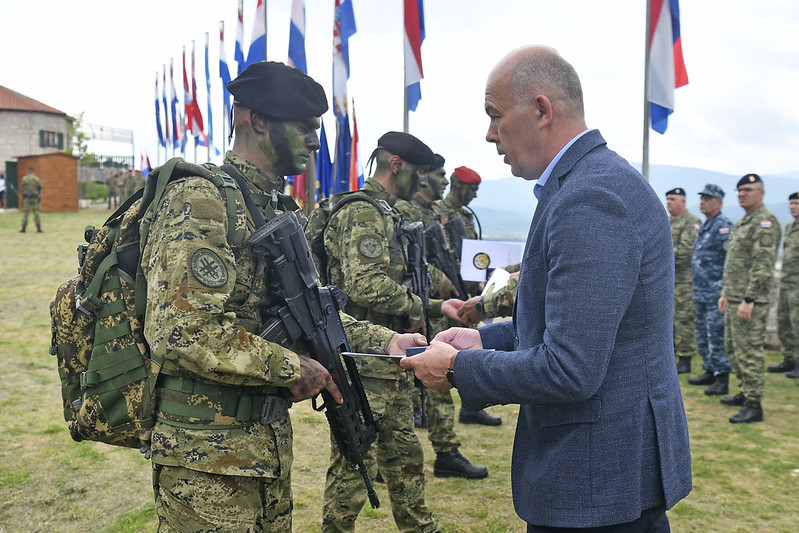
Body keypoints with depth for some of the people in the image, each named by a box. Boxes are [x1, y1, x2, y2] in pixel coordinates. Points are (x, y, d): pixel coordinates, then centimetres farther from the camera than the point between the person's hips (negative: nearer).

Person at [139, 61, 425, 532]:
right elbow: (183, 329, -27)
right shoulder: (201, 202, -17)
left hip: (269, 442, 9)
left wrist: (386, 342, 5)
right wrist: (292, 369, -17)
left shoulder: (275, 211, 13)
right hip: (208, 458, -9)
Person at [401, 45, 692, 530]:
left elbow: (569, 371, -27)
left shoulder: (590, 199, -24)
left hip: (600, 479, -9)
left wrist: (458, 368, -14)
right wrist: (488, 338, 9)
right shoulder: (602, 180, 10)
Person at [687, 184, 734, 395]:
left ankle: (722, 378, -2)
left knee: (716, 335, -7)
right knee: (702, 335, 14)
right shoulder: (704, 227, 18)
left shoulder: (723, 226, -11)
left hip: (716, 293, -10)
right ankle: (710, 371, 24)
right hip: (702, 293, 10)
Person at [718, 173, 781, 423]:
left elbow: (763, 264, -20)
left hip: (750, 300, -10)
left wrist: (749, 299, -23)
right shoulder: (742, 222, 19)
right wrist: (725, 293, 20)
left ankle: (754, 405, -2)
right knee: (733, 348, 16)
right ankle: (746, 392, 29)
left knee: (749, 351, -7)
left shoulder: (765, 221, -12)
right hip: (734, 298, 10)